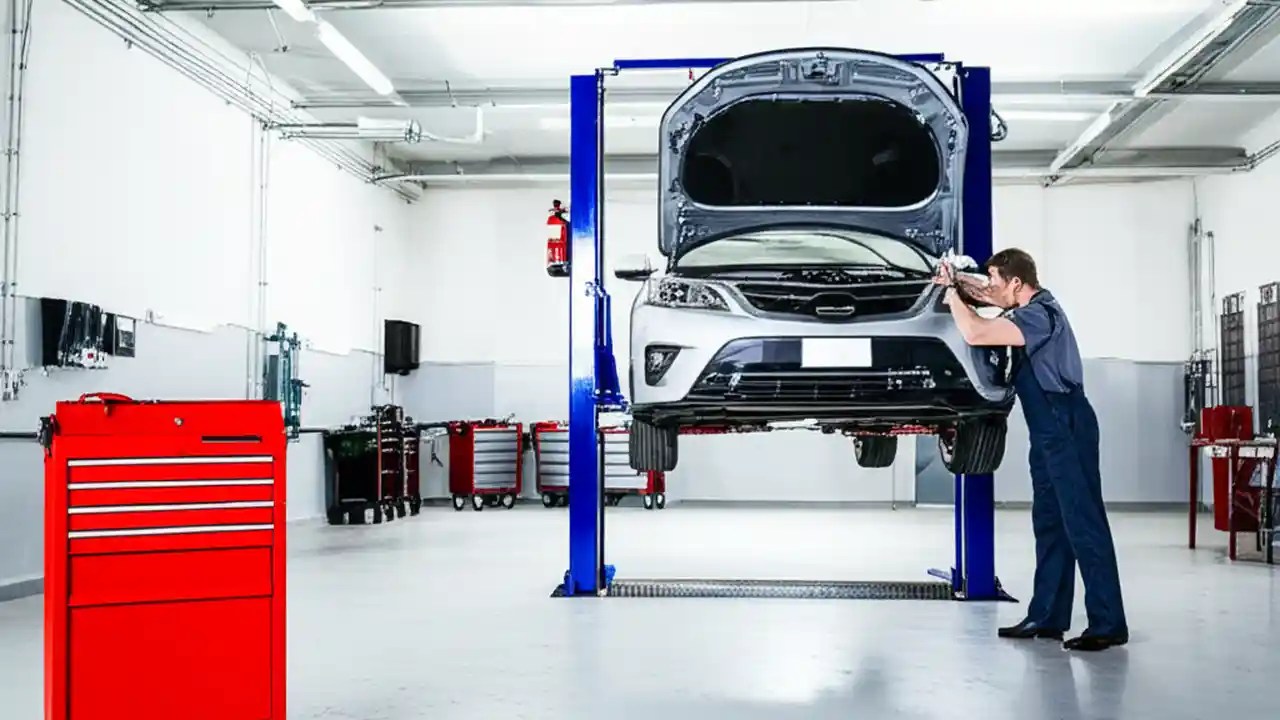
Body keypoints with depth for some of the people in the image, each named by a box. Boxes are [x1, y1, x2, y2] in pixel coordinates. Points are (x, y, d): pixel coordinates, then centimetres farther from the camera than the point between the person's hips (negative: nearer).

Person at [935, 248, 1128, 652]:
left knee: (1084, 523, -9)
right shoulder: (1034, 306, 13)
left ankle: (1108, 624, -6)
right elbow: (987, 296, 29)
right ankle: (1047, 617, 20)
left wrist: (951, 292, -13)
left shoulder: (1039, 315, -18)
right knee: (1049, 524, 13)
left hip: (1068, 428, -11)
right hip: (1049, 431, 11)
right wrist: (958, 281, 10)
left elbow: (975, 334, -28)